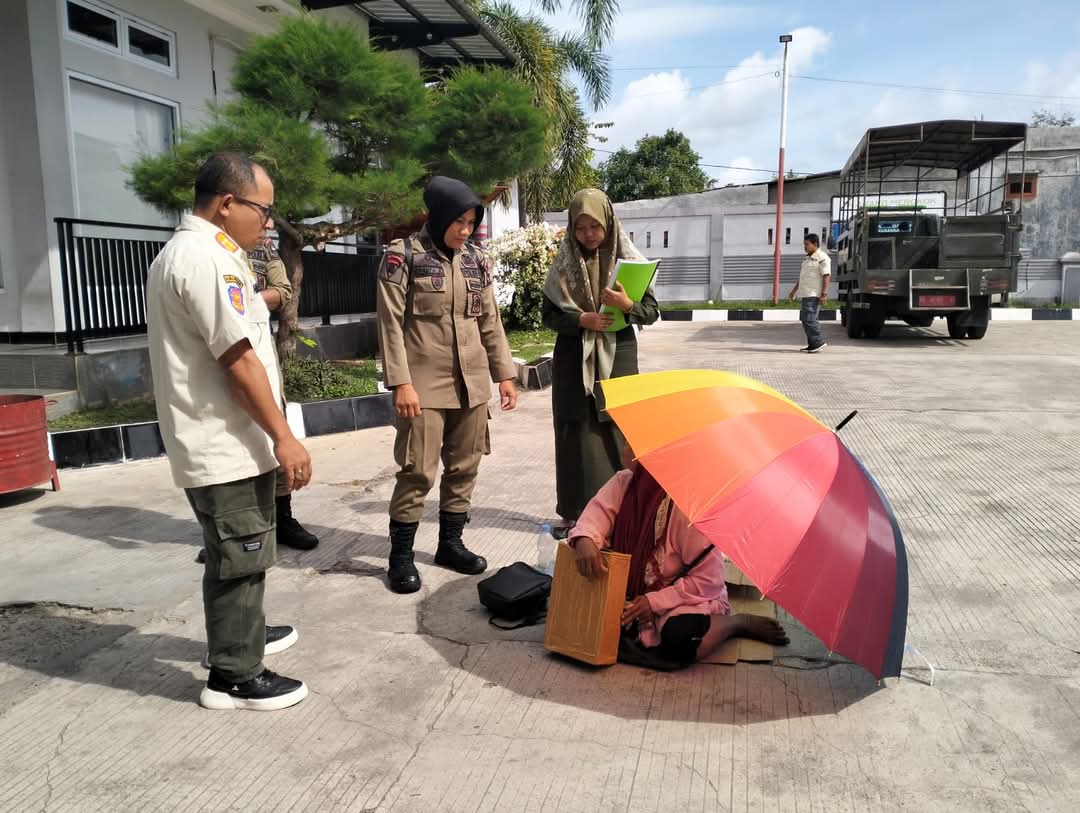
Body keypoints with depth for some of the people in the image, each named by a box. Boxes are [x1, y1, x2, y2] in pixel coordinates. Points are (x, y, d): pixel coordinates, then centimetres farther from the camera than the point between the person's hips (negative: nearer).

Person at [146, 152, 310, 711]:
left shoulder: (182, 252, 16)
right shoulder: (205, 258, -19)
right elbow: (238, 358, -24)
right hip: (226, 445, -11)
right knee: (241, 558, 0)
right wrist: (283, 437, -21)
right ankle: (233, 676, 13)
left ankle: (241, 633, 41)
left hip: (218, 440, 11)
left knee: (235, 553, 24)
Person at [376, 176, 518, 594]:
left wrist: (504, 374, 11)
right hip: (425, 383, -5)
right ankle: (401, 555, 11)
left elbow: (490, 322, 14)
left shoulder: (477, 260, 10)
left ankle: (451, 543, 26)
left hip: (472, 383, 5)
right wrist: (401, 383, -14)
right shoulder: (403, 256, -6)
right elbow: (391, 324, -8)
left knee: (464, 467, 10)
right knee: (418, 471, -5)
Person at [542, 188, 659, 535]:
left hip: (617, 355, -1)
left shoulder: (628, 260, -1)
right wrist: (581, 319, -15)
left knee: (618, 430, 0)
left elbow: (652, 311, -1)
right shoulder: (564, 264, 2)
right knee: (577, 433, 4)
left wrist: (626, 305, -20)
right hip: (574, 359, 1)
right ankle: (575, 511, 14)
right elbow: (550, 315, 3)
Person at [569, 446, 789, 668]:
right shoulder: (624, 482, -5)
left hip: (688, 598, -6)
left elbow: (708, 580, -22)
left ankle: (737, 622, -3)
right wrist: (584, 539, -38)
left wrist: (655, 602, -25)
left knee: (678, 639, -36)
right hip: (632, 591, 6)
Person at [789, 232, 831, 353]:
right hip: (807, 294, 10)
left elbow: (826, 277, -16)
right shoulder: (808, 258, 19)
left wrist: (824, 294, -22)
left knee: (809, 319, -14)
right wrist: (795, 290, 27)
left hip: (814, 295, -10)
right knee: (806, 320, 9)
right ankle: (812, 345, 13)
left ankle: (819, 342, -8)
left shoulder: (822, 258, -9)